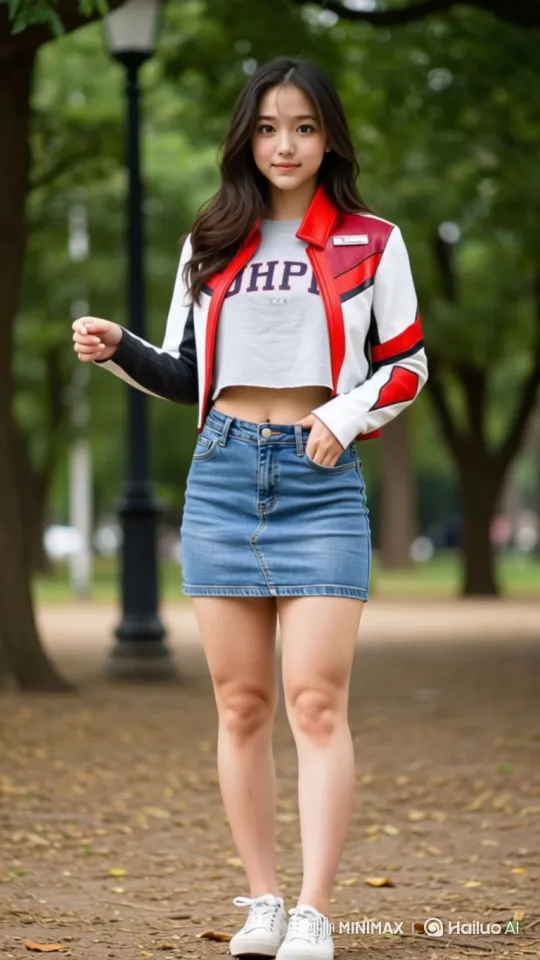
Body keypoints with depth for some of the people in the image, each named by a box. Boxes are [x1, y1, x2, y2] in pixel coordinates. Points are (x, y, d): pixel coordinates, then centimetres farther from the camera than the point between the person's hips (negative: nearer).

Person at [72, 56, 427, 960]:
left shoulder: (371, 241, 6)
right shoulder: (211, 244, 13)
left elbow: (406, 365, 8)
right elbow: (185, 376, 17)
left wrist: (348, 416, -10)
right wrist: (118, 349, -2)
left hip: (322, 480, -3)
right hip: (223, 474, 3)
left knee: (315, 701, -10)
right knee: (241, 704, 3)